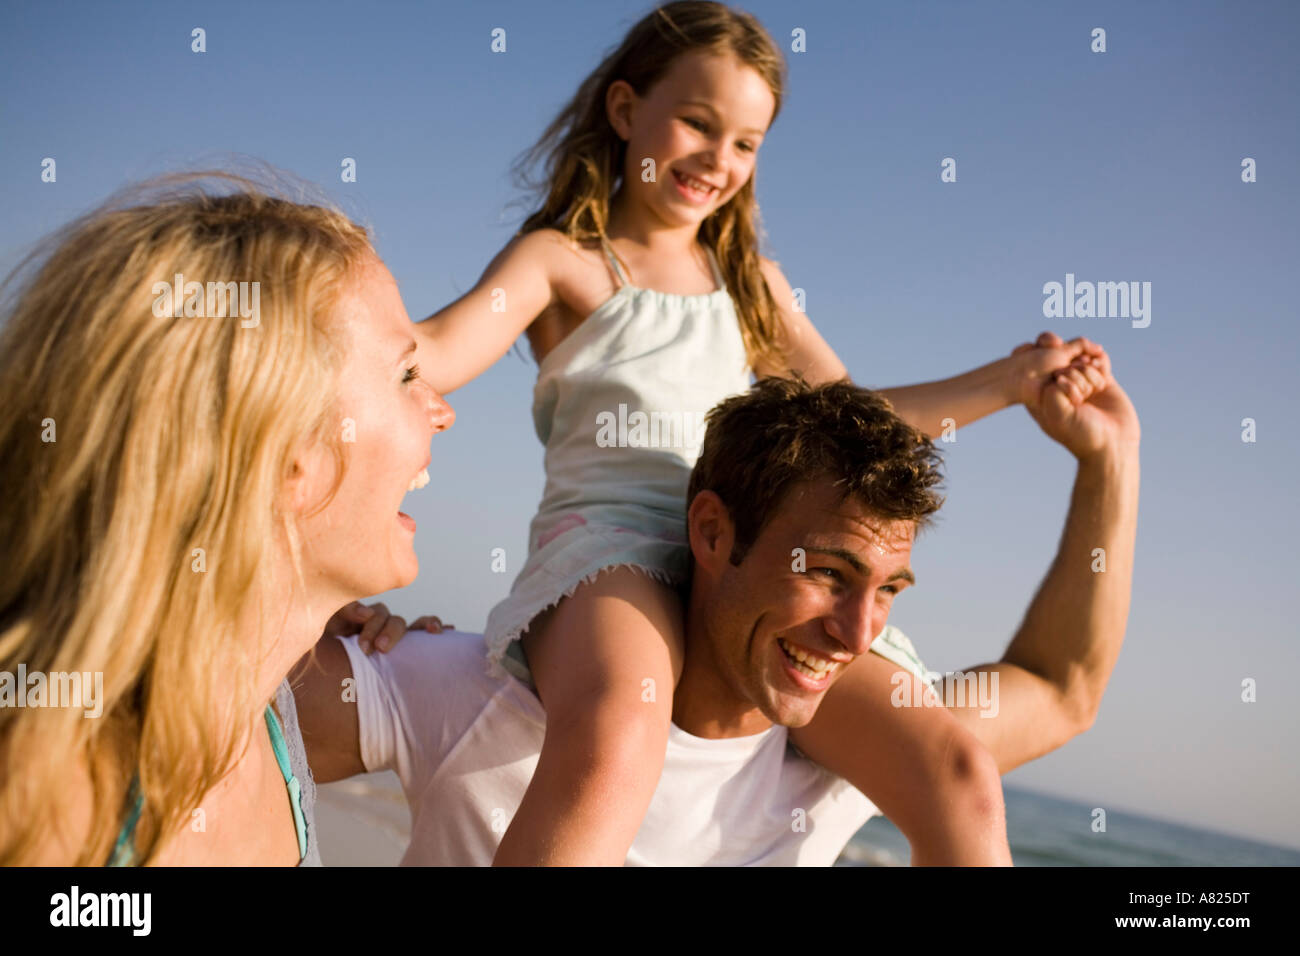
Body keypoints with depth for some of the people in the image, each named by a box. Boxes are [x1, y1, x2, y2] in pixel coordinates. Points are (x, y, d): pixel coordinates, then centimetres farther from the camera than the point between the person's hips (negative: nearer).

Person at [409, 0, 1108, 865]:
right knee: (613, 746, -39)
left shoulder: (751, 281, 25)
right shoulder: (562, 261, 10)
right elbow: (432, 355, -7)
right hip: (608, 541, -5)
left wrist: (1008, 380, 23)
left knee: (941, 754, -12)